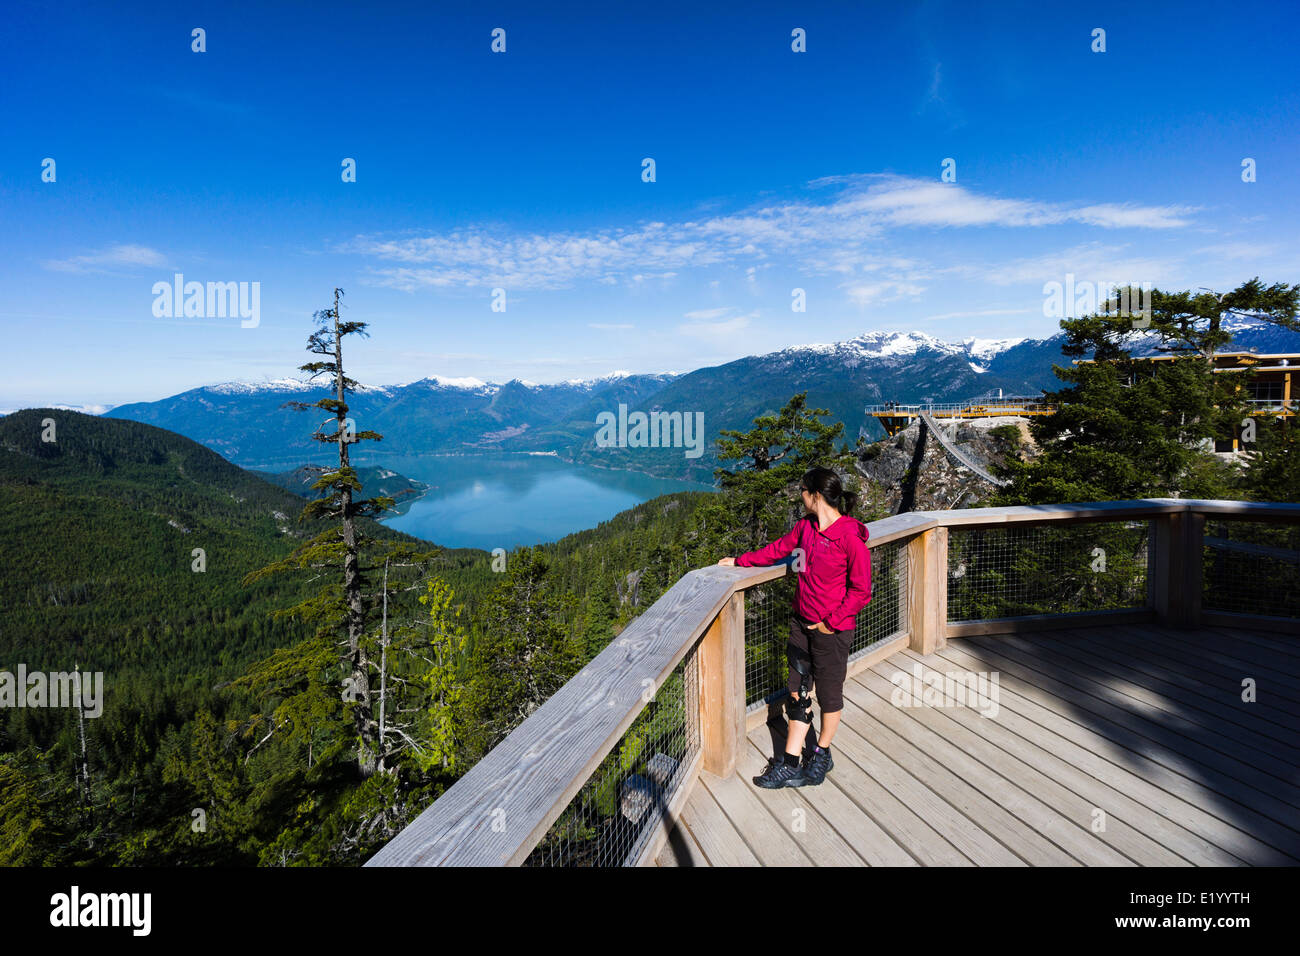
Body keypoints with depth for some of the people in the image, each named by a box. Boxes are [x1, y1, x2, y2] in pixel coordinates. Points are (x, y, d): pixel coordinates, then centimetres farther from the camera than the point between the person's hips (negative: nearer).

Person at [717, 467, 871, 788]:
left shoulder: (851, 538, -19)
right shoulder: (805, 526, 3)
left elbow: (861, 591, -15)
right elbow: (777, 549, 19)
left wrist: (830, 621, -16)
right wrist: (740, 561, 22)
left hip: (833, 629, -6)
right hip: (801, 622, 6)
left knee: (829, 694, 12)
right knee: (797, 693, 10)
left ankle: (822, 755, 35)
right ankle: (790, 764, 19)